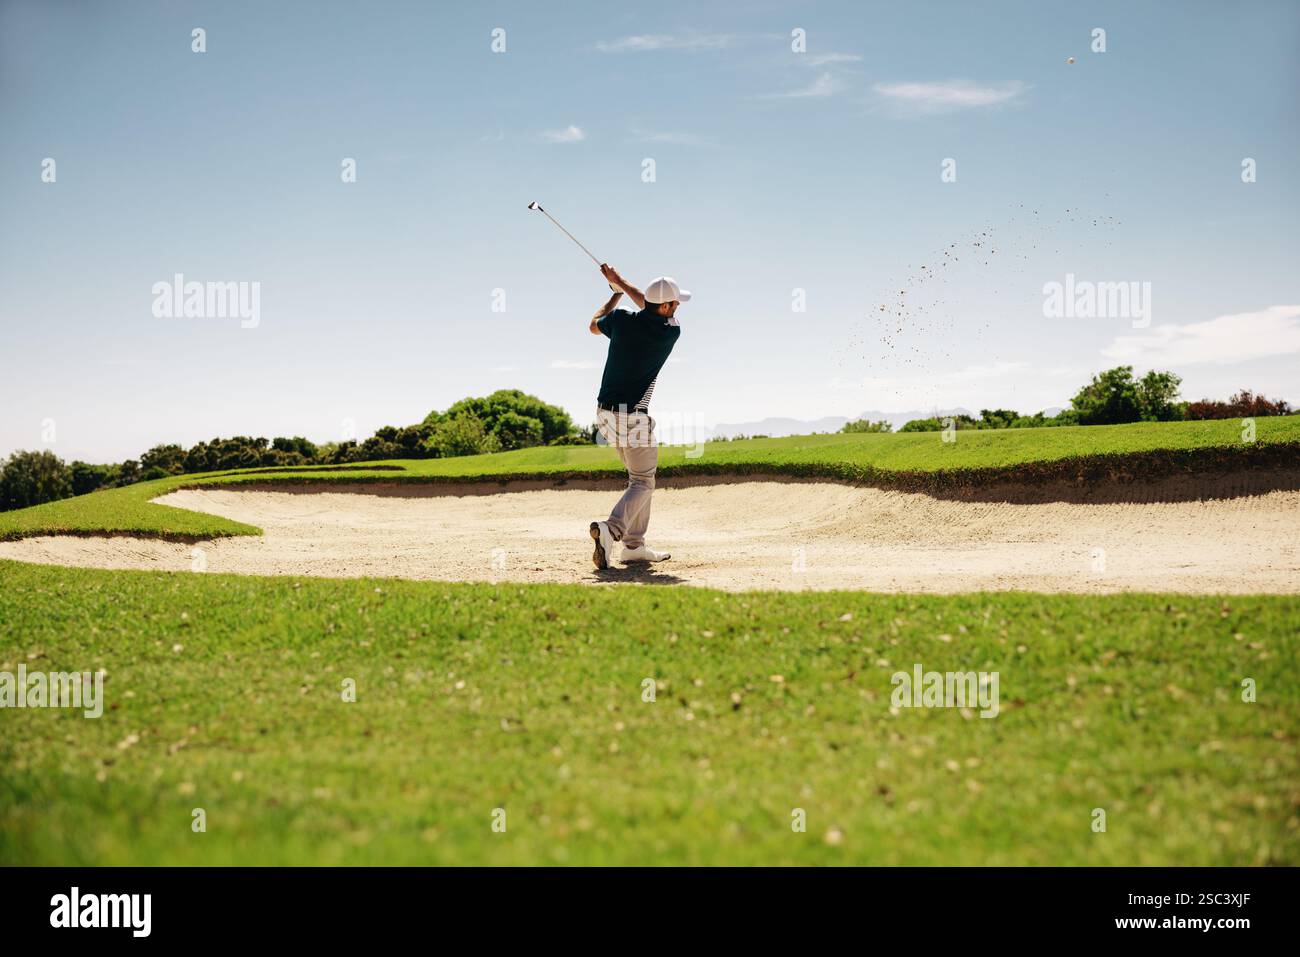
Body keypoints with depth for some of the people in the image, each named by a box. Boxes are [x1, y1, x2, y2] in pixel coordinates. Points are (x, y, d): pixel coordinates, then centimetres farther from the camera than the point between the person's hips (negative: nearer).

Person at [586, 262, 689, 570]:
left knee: (641, 475, 20)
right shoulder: (671, 332, -12)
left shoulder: (621, 319, -4)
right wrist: (620, 282, 20)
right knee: (642, 483, 1)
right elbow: (653, 309, 10)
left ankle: (634, 545, 21)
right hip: (634, 418, -7)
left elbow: (594, 325, 21)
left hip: (605, 413, 7)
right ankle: (610, 529, -26)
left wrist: (617, 292, 31)